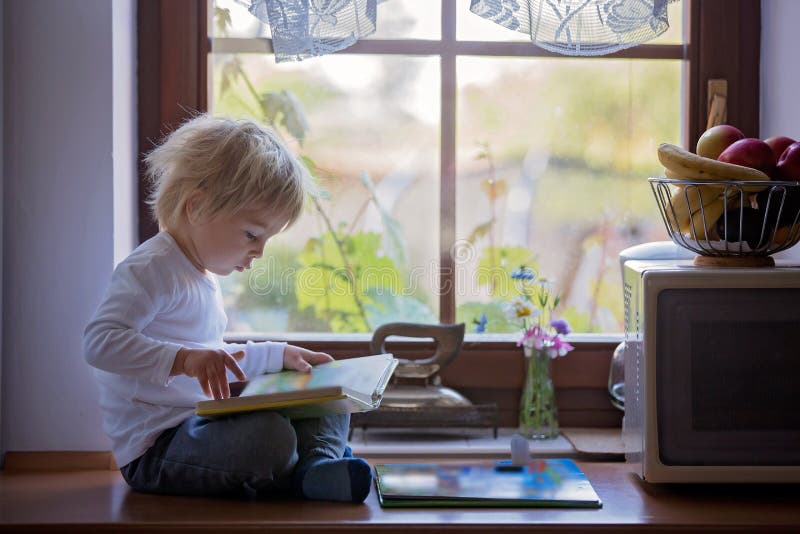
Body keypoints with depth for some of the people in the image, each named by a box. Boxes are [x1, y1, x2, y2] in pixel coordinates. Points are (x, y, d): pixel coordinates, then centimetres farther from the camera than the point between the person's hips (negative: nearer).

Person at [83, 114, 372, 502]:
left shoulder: (201, 275, 19)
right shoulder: (151, 270, -15)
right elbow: (99, 342, -29)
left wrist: (279, 356, 28)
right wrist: (183, 359, -37)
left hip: (199, 424, 11)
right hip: (153, 449, -11)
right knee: (269, 434, -37)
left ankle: (314, 467, -15)